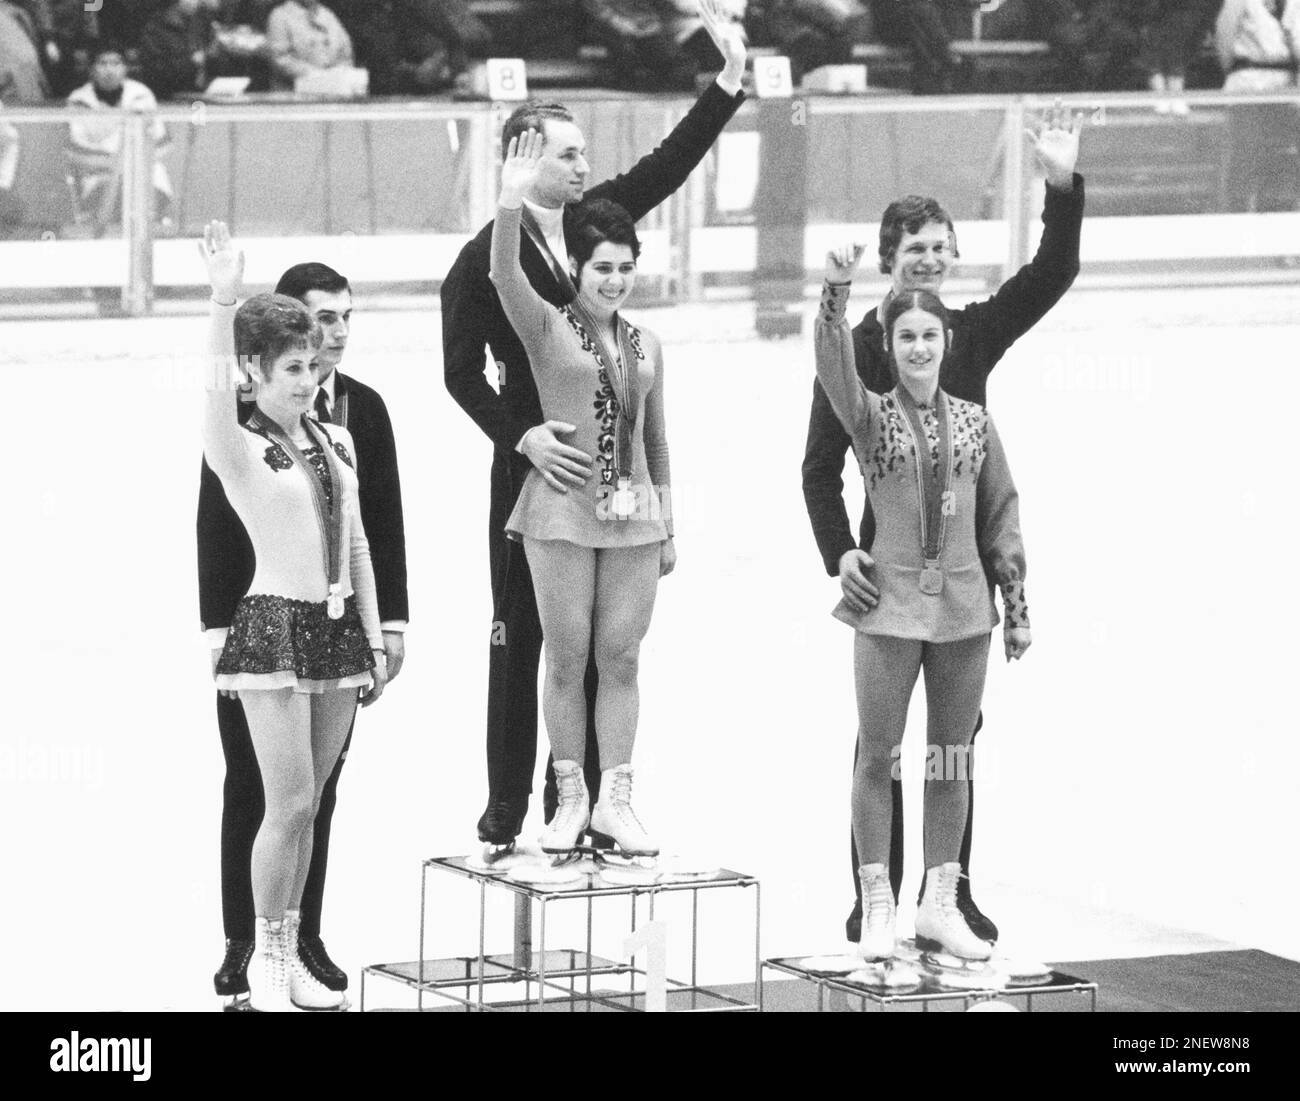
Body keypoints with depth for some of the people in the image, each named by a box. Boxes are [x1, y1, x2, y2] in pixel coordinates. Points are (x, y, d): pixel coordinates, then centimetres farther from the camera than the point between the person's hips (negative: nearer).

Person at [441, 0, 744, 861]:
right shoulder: (485, 258, -8)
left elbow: (669, 165, 11)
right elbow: (462, 373, -11)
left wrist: (731, 78, 4)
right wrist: (524, 436, -24)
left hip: (606, 464, 6)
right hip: (535, 466, -6)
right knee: (520, 639, 0)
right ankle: (506, 813, 5)